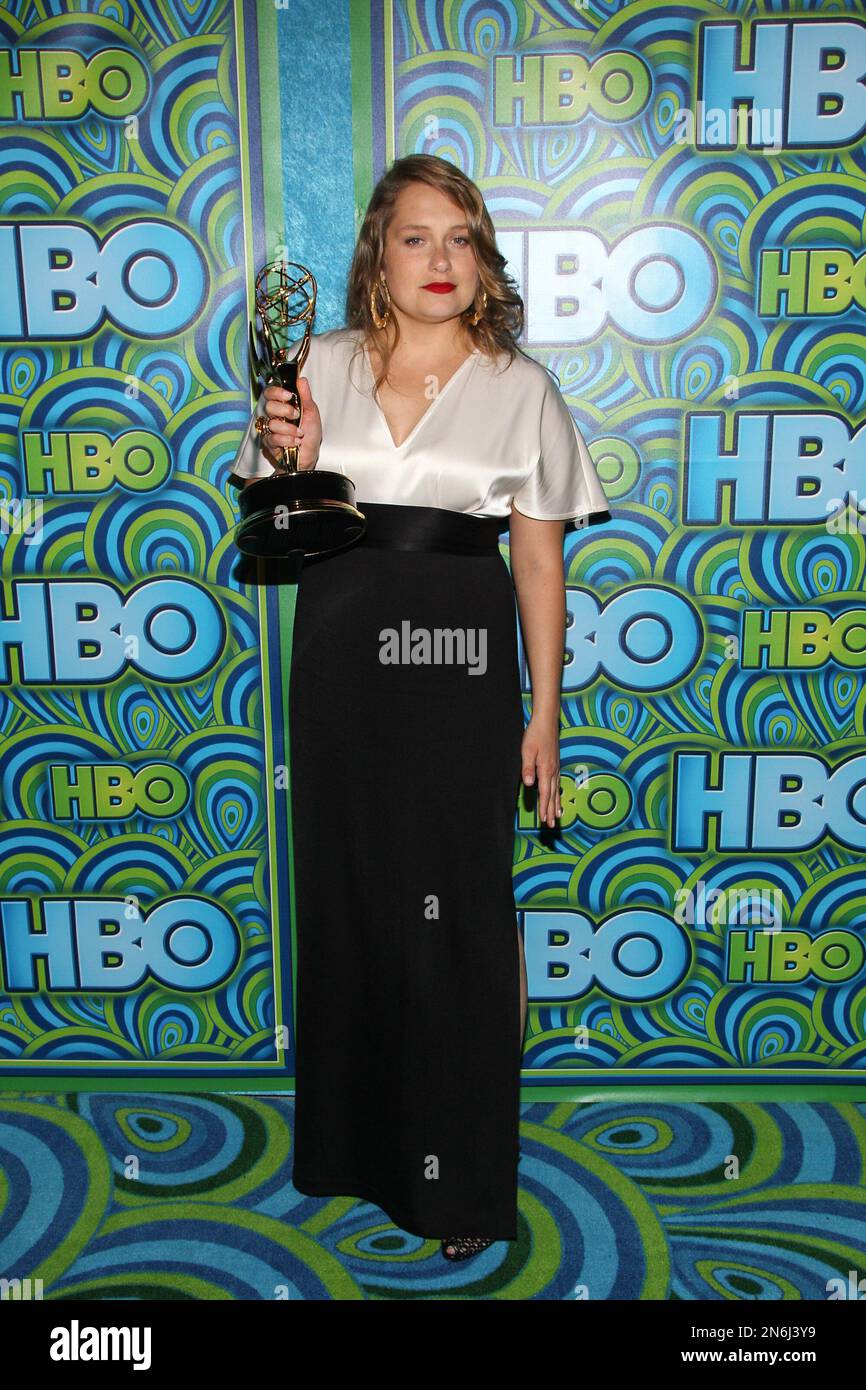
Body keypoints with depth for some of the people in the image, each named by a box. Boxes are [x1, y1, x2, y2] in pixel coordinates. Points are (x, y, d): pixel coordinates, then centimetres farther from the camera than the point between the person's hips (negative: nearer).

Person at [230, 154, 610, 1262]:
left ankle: (463, 1179, 20)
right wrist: (292, 460, -11)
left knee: (457, 909, 1)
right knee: (344, 891, 9)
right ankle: (357, 1140, 32)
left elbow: (539, 559, 4)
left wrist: (544, 714, 0)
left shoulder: (518, 388, 5)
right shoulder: (321, 368, 8)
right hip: (340, 659, 2)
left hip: (462, 669, -2)